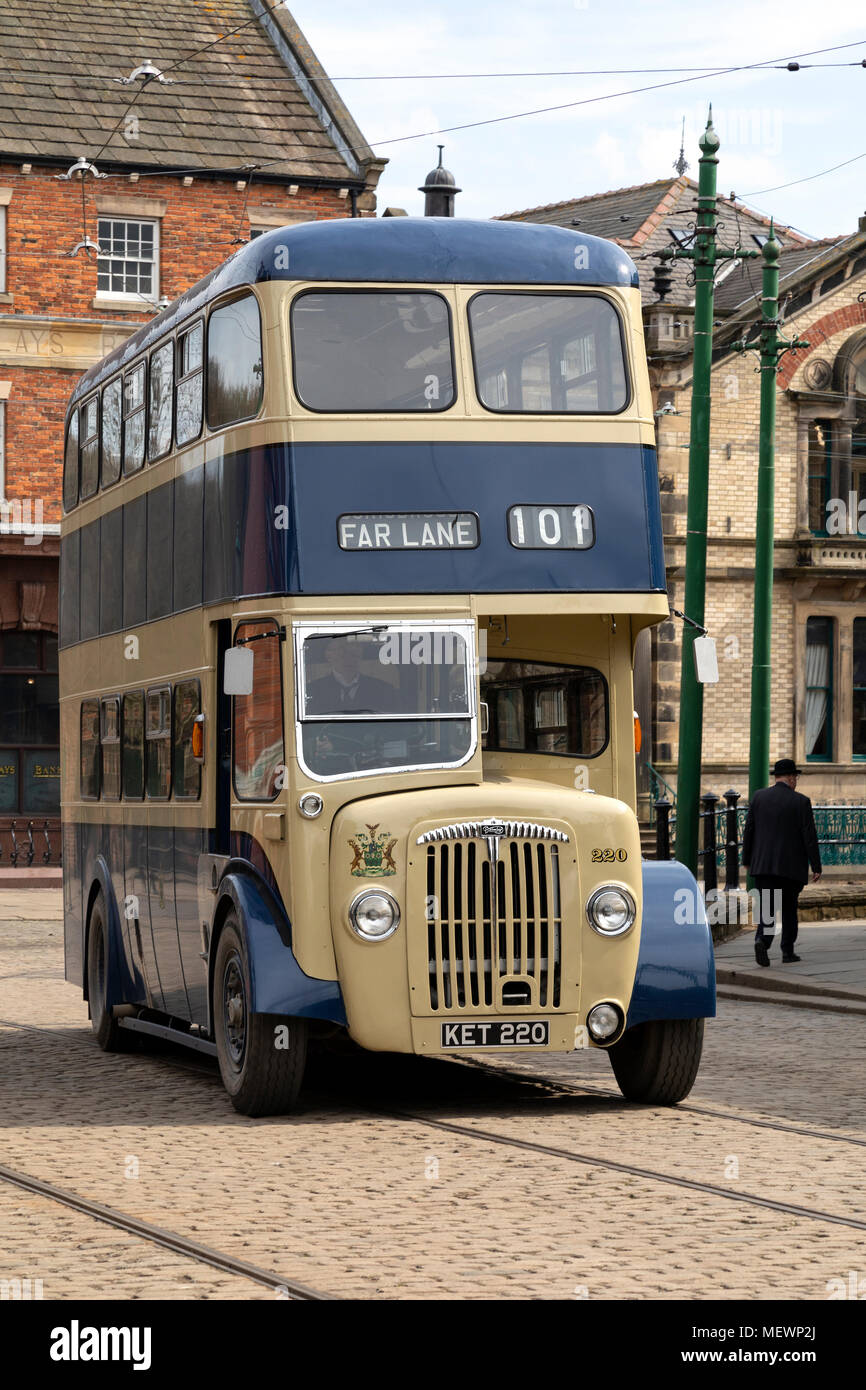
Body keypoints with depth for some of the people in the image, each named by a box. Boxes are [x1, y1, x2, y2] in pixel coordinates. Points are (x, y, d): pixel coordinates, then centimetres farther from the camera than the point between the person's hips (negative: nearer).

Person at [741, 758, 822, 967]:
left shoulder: (758, 797, 2)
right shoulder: (801, 802, -6)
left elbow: (749, 830, 4)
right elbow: (809, 836, -8)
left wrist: (747, 860, 13)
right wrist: (816, 867, -3)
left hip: (763, 864, 2)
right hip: (792, 865, -2)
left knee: (767, 906, 1)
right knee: (789, 908, 13)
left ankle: (762, 939, -23)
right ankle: (787, 951, 17)